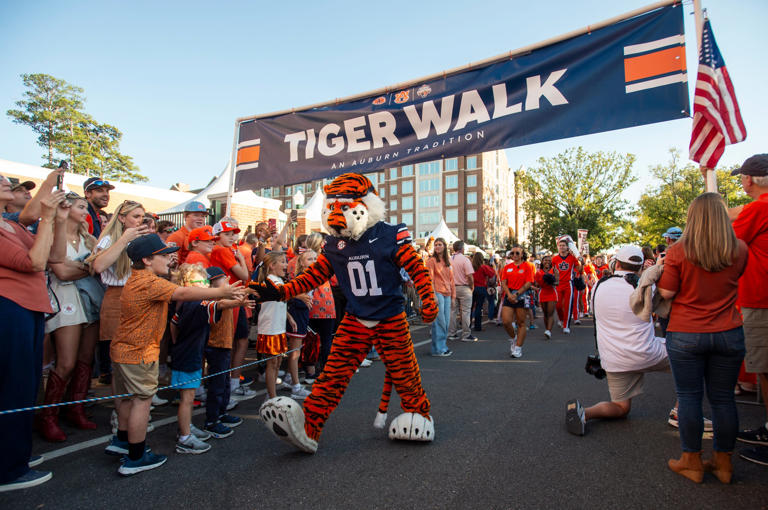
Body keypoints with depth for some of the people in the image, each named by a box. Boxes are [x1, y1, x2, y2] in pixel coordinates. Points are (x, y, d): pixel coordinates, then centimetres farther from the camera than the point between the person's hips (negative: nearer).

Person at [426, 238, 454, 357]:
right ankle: (437, 349, 1)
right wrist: (433, 295, -17)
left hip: (447, 294, 7)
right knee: (439, 322, -6)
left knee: (446, 322, 9)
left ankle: (443, 346, 20)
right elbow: (430, 279, -10)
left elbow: (451, 279, 18)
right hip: (437, 293, -7)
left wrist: (453, 295, 13)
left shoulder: (447, 261, 17)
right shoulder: (431, 260, -3)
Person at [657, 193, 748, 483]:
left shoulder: (678, 251, -12)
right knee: (723, 398, 13)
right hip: (728, 334, 3)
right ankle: (723, 463, 25)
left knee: (689, 397, 7)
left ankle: (692, 462, 18)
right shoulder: (740, 250, -1)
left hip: (685, 336, -3)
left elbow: (667, 293, -9)